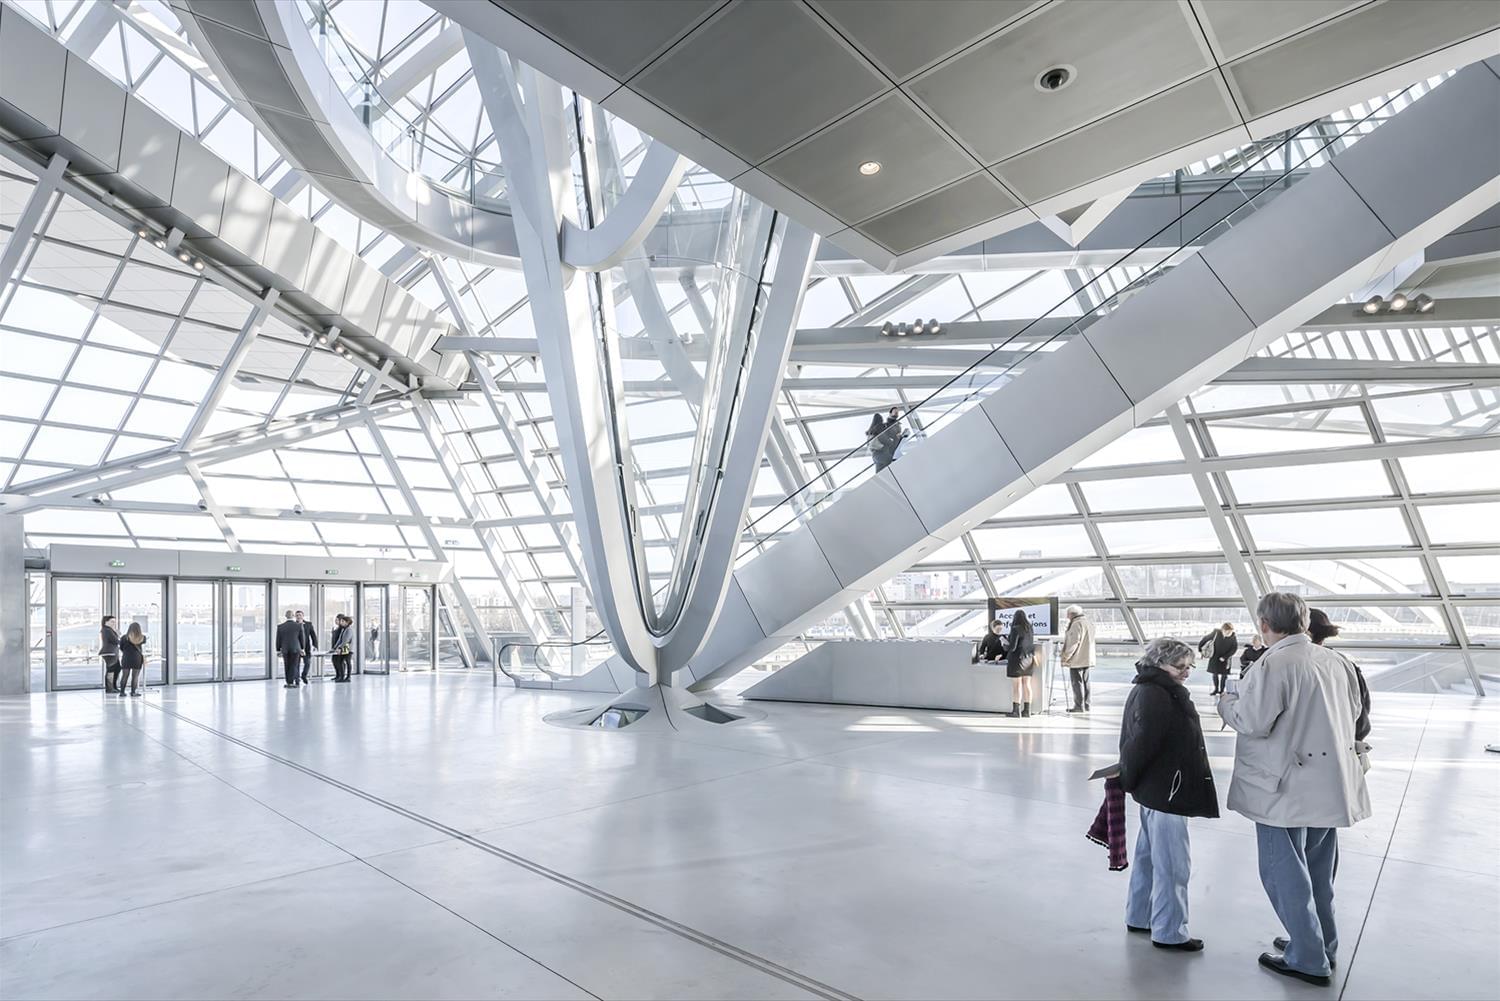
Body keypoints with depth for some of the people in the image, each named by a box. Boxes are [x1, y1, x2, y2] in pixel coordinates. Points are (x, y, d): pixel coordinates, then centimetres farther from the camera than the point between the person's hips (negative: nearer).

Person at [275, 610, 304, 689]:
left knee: (287, 667, 12)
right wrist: (302, 648, 13)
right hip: (295, 648, -2)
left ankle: (288, 682, 15)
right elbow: (302, 638, 1)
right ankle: (291, 683, -2)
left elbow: (278, 639, 5)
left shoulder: (280, 626, -1)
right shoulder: (299, 625, -5)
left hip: (285, 649, 2)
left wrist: (278, 650, 14)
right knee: (293, 666, 2)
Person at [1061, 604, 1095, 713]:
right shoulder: (1089, 622, 15)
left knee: (1077, 682, -5)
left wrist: (1066, 656, -16)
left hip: (1077, 660, -10)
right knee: (1085, 682, 14)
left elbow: (1074, 642, -21)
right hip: (1087, 658, 10)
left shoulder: (1076, 624, -16)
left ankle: (1079, 706, -4)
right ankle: (1086, 705, 18)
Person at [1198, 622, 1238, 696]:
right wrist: (1200, 649, 2)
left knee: (1224, 674, 6)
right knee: (1214, 673, 9)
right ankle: (1216, 689, 25)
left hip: (1225, 659, -1)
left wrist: (1225, 657, -15)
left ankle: (1221, 690, 20)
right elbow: (1205, 639, -6)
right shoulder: (1216, 633, -17)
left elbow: (1234, 648, -11)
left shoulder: (1233, 636, -16)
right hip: (1214, 657, 1)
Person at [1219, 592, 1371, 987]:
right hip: (1330, 786, 8)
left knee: (1285, 873, 5)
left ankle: (1309, 960, 11)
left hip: (1286, 790, -8)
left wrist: (1227, 701, -4)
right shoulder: (1335, 661, 3)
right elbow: (1353, 711, 16)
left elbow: (1253, 723, -23)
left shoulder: (1273, 663, -21)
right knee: (1317, 871, 22)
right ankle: (1322, 945, 35)